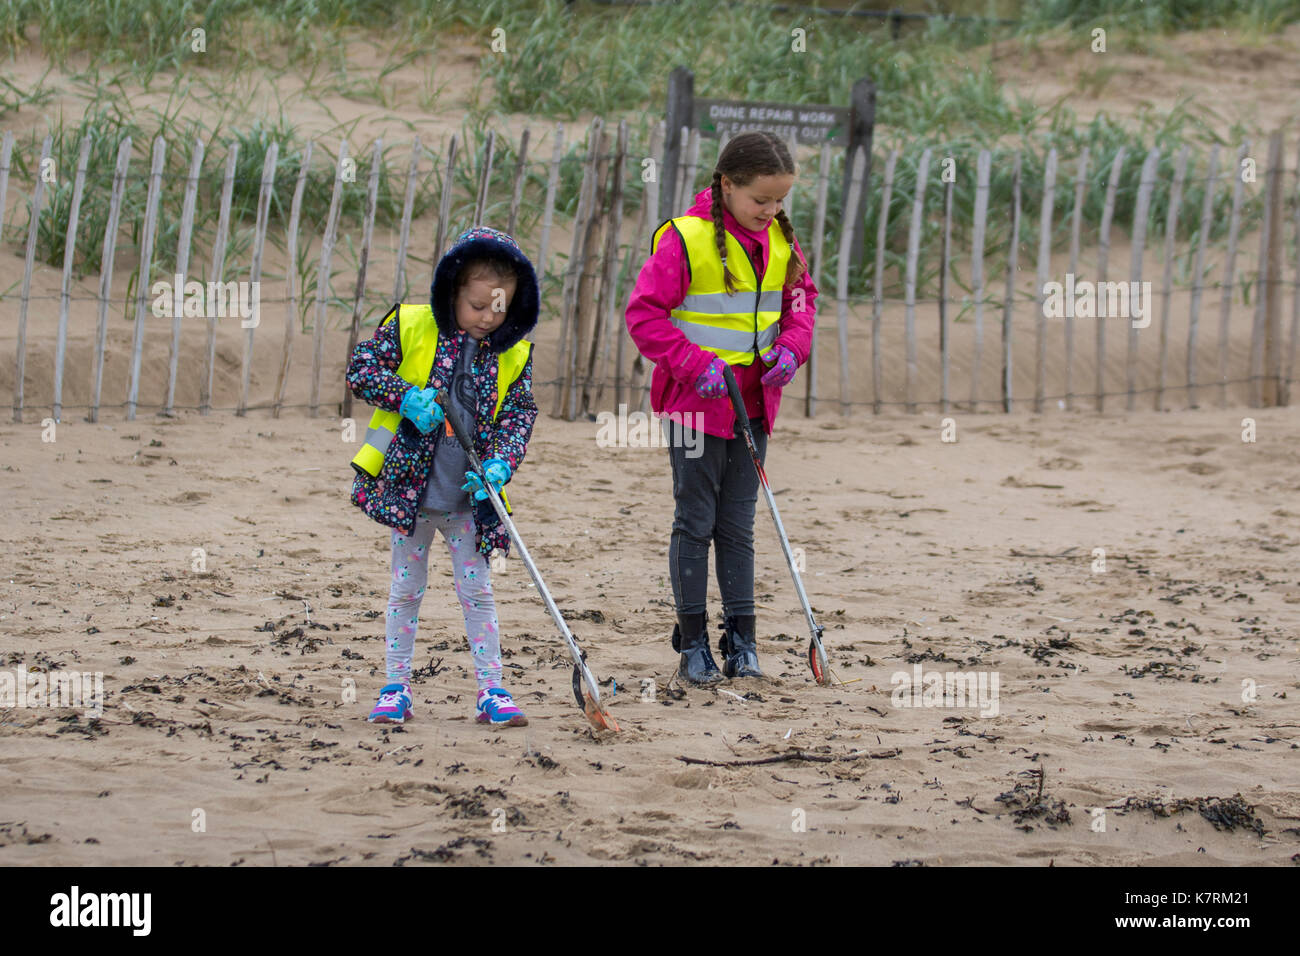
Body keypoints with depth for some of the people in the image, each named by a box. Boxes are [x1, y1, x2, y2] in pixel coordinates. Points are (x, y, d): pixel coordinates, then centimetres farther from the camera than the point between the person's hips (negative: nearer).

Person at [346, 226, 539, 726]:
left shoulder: (513, 354, 0)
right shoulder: (409, 327, -6)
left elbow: (520, 413, 2)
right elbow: (360, 370, -4)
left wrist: (501, 463, -15)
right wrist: (405, 397, -19)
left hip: (468, 498, 1)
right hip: (408, 488, -1)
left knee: (477, 591, 3)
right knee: (406, 590, 8)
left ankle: (491, 690, 9)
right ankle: (396, 689, 15)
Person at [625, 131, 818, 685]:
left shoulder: (779, 242, 5)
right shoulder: (685, 240, -15)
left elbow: (800, 299, 18)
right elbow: (644, 314, -15)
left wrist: (791, 347, -2)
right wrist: (696, 365, -21)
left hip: (753, 404, 5)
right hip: (695, 404, -5)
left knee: (739, 525, 10)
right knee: (696, 521, 2)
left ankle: (741, 641, 13)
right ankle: (693, 643, 9)